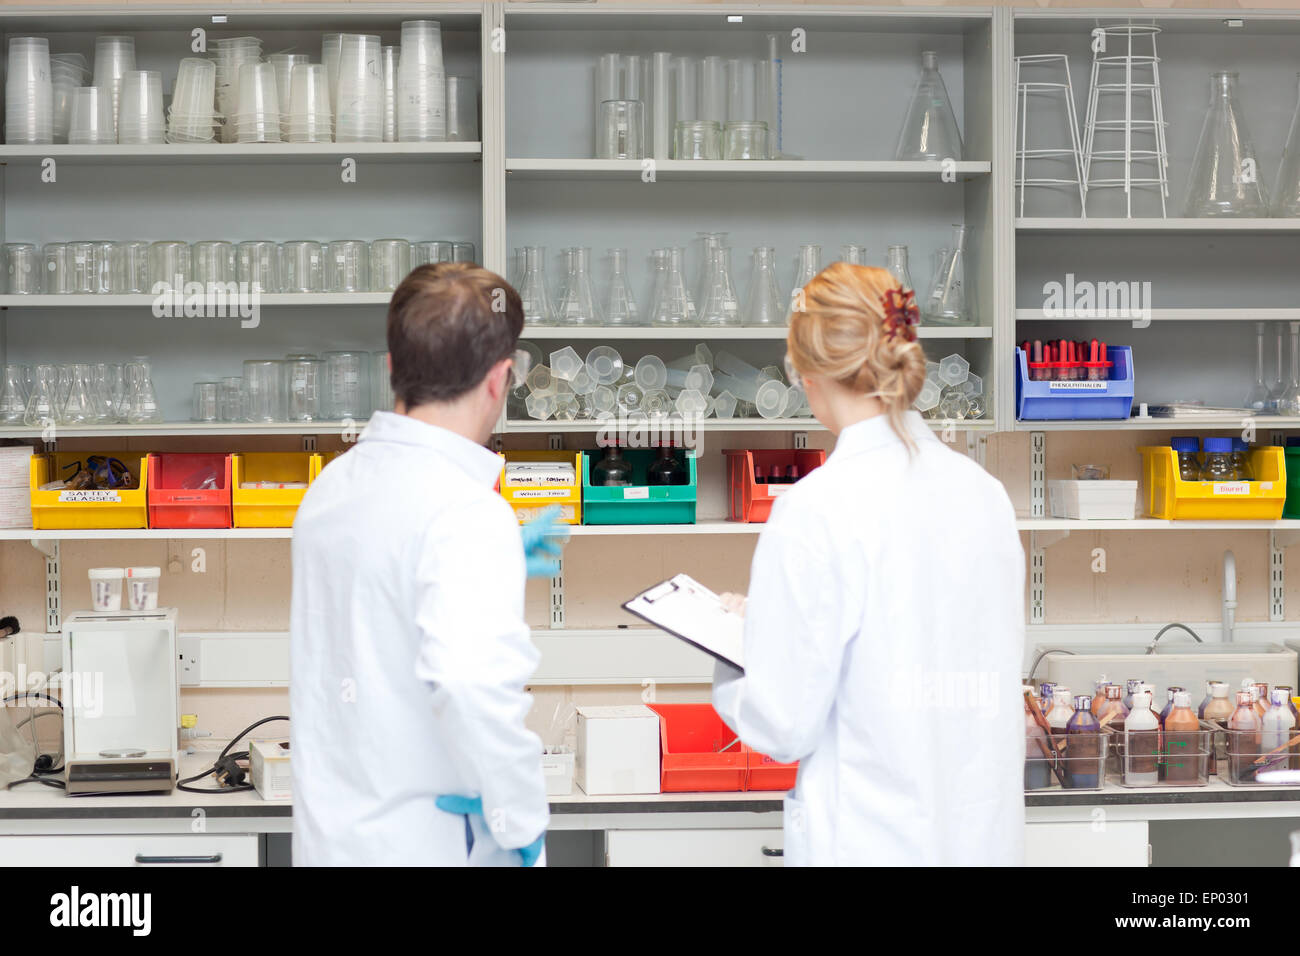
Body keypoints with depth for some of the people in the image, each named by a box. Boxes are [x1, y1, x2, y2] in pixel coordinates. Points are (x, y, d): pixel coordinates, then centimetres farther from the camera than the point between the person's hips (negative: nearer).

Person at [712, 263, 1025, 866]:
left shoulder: (819, 508, -16)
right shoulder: (984, 491, 2)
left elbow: (781, 726, -14)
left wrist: (728, 659, 8)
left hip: (870, 841, -6)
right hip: (987, 834, 6)